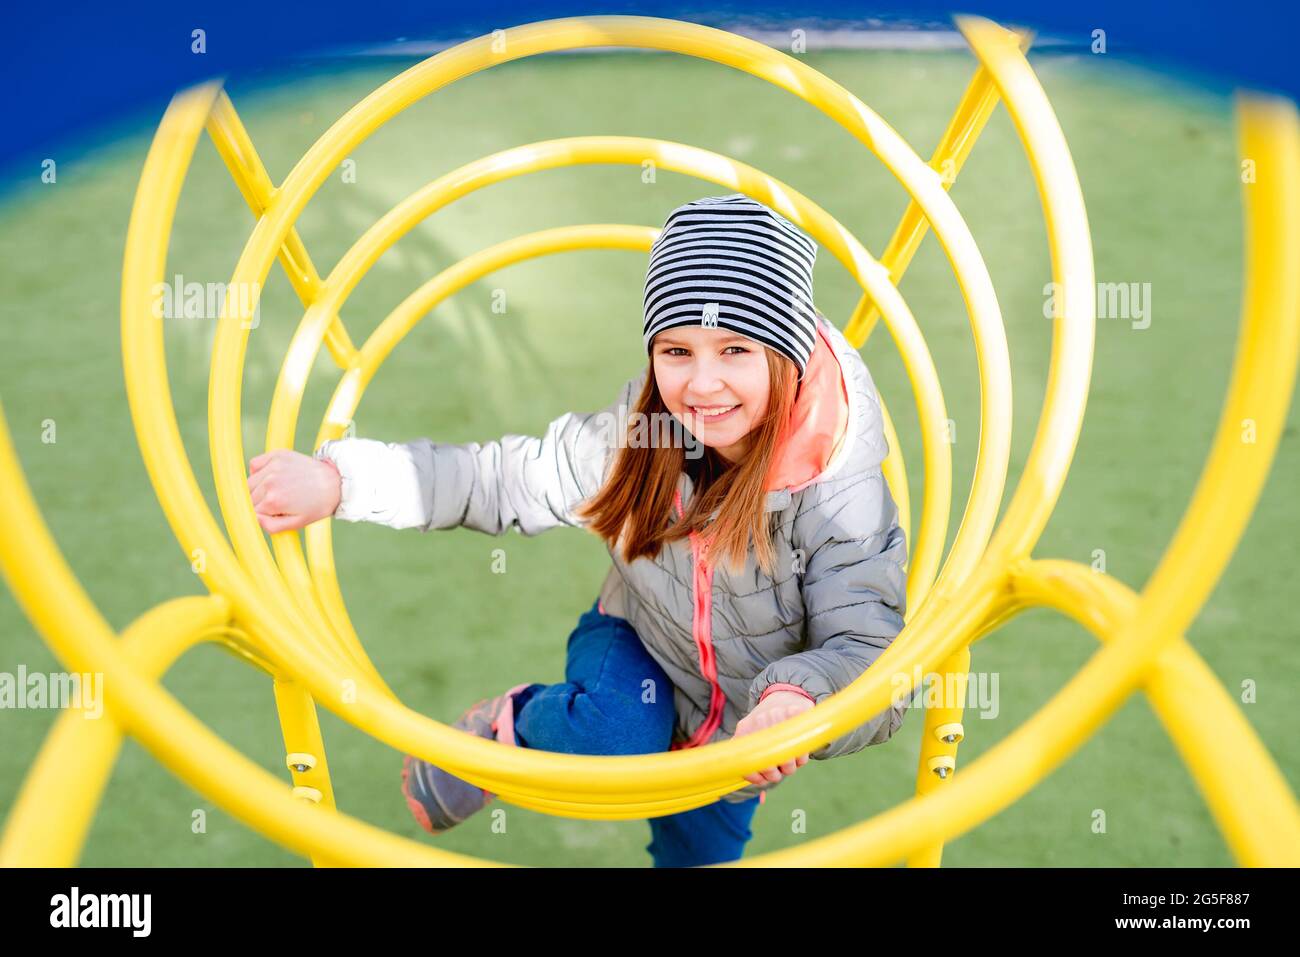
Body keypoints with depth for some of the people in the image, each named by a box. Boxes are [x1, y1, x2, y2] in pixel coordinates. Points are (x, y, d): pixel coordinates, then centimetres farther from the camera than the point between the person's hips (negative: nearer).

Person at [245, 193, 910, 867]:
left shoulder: (840, 493, -31)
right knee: (614, 732, -33)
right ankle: (510, 730, 0)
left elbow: (870, 649, -32)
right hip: (635, 645, 0)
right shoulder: (638, 433, -22)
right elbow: (506, 481, -14)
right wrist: (337, 480, -22)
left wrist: (798, 697, -56)